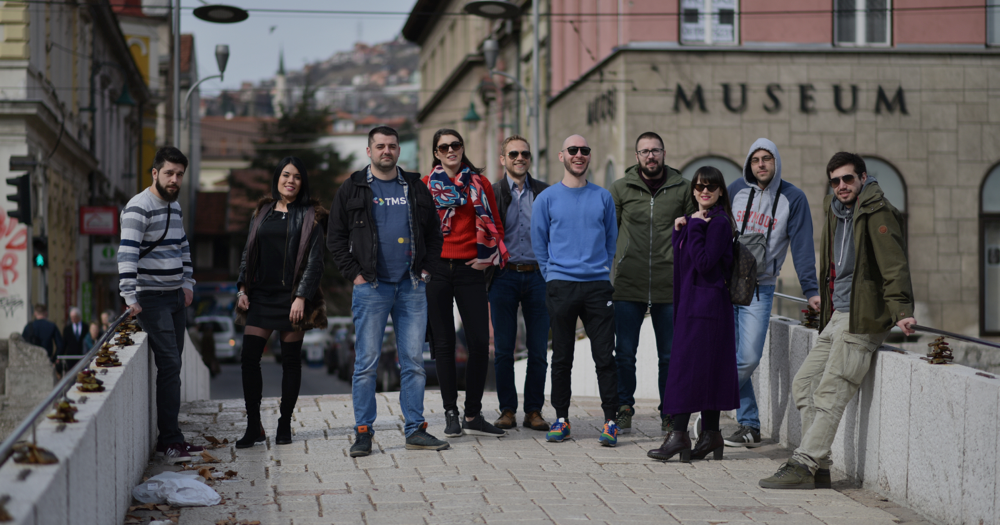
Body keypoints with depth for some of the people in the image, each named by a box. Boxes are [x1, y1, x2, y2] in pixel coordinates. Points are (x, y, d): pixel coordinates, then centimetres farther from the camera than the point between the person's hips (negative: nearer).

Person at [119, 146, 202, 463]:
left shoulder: (174, 206, 15)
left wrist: (187, 283, 18)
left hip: (176, 296, 8)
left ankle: (169, 439, 13)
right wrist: (130, 297, -29)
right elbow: (127, 253, -22)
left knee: (172, 365, 8)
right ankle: (170, 440, -11)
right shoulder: (139, 208, -13)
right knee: (169, 364, -13)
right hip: (152, 299, -8)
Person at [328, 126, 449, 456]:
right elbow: (335, 237, 5)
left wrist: (426, 269, 5)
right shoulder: (352, 190, 5)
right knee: (366, 362, -2)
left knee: (413, 361, 4)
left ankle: (415, 430, 9)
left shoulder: (415, 188, 13)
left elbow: (434, 233, 17)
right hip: (371, 287, -3)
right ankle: (363, 432, 4)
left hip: (412, 287, 3)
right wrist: (354, 273, -4)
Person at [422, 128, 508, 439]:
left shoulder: (480, 184, 9)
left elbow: (495, 226, 12)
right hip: (436, 270, 0)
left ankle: (473, 416, 6)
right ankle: (451, 415, 10)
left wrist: (489, 257, 0)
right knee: (444, 343, 2)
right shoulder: (426, 186, 8)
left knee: (480, 343, -5)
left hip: (470, 270, 0)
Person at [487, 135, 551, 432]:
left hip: (537, 275, 1)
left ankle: (534, 411, 10)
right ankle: (507, 410, 10)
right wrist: (487, 267, -9)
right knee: (503, 349, 1)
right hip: (504, 276, -1)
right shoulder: (492, 193, 5)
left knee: (538, 349, 1)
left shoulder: (545, 193, 9)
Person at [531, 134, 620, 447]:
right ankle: (561, 419, 14)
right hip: (560, 286, -1)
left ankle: (610, 421, 0)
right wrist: (552, 275, 5)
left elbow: (611, 240, 16)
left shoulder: (603, 197, 10)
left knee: (605, 356, -3)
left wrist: (603, 269, 9)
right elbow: (539, 244, 9)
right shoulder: (547, 198, 5)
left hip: (598, 285, 1)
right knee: (561, 357, 5)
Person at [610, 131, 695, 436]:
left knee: (670, 355, 6)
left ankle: (669, 413, 18)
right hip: (628, 285, 0)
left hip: (669, 286, 0)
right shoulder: (620, 188, 6)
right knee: (624, 354, 2)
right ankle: (623, 409, 16)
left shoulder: (682, 189, 7)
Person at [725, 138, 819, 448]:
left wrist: (810, 291, -8)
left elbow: (802, 247, -2)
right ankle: (749, 426, 10)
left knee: (748, 358, -11)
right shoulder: (735, 191, 6)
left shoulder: (793, 198, 1)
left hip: (759, 289, -2)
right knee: (729, 357, 0)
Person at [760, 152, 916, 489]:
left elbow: (894, 266, -19)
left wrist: (901, 311, -29)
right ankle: (818, 469, 7)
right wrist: (822, 301, 22)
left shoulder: (876, 213, -11)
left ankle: (803, 467, -11)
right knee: (804, 383, 6)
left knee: (829, 394, -12)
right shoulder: (836, 212, 16)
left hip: (862, 319, -10)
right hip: (837, 316, 10)